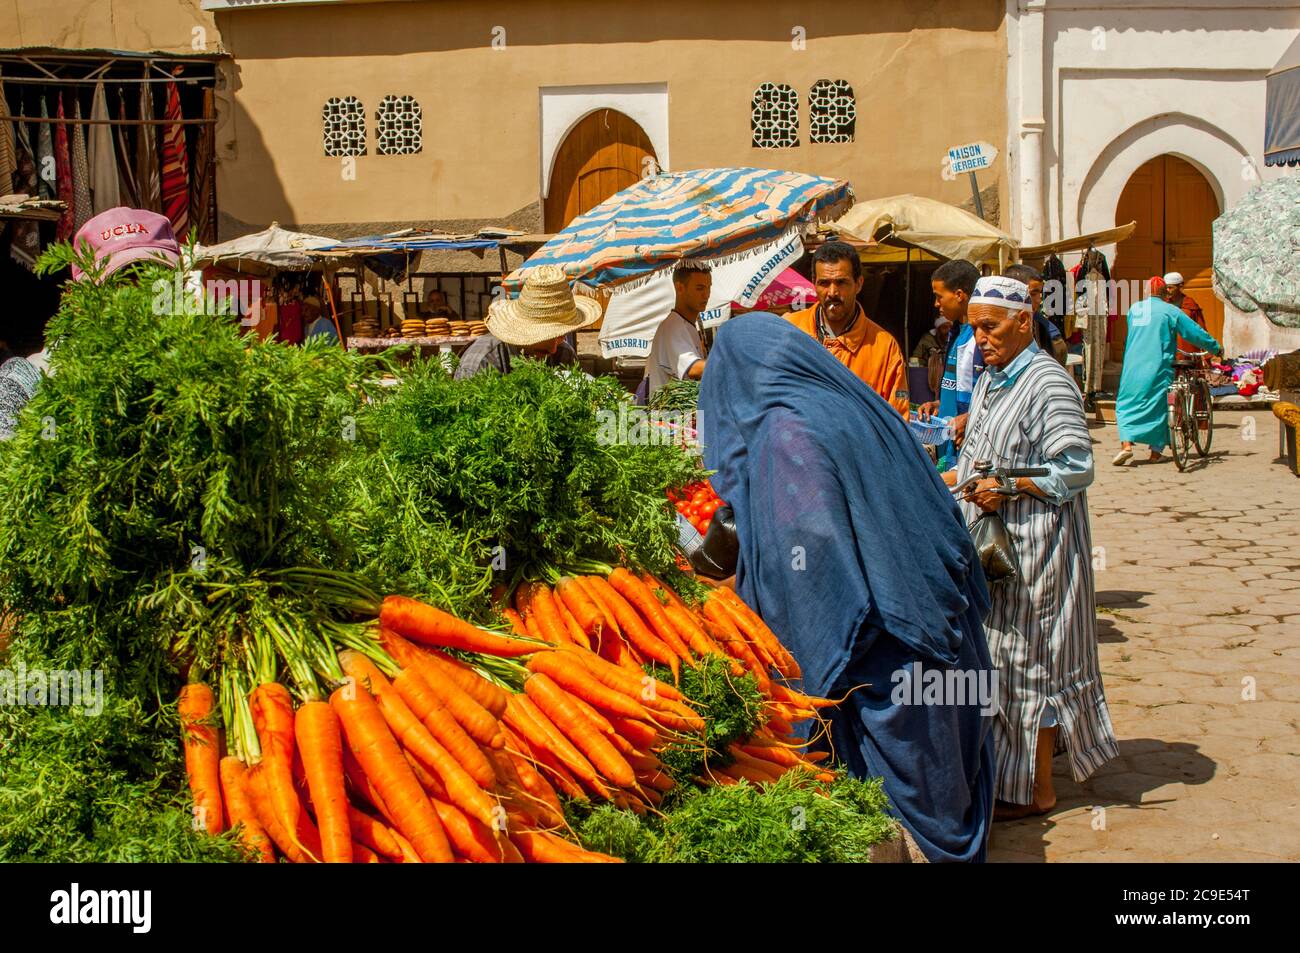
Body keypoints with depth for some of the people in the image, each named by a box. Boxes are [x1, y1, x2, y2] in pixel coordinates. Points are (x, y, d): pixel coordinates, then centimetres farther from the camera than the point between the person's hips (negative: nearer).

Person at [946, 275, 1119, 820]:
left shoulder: (1049, 384, -15)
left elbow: (1075, 468, -20)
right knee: (994, 660, 15)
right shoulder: (990, 381, 14)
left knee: (1028, 662, -1)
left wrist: (1009, 487, -24)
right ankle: (1004, 770, 28)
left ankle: (1036, 790, 9)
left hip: (1034, 548, -9)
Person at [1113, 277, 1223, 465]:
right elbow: (1194, 332, 1)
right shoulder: (1169, 310, -2)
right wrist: (1216, 348, 14)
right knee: (1158, 406, 8)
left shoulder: (1133, 309, 9)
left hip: (1132, 367, 2)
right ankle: (1156, 452, 8)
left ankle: (1126, 444, -15)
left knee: (1127, 405, 6)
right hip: (1158, 367, -2)